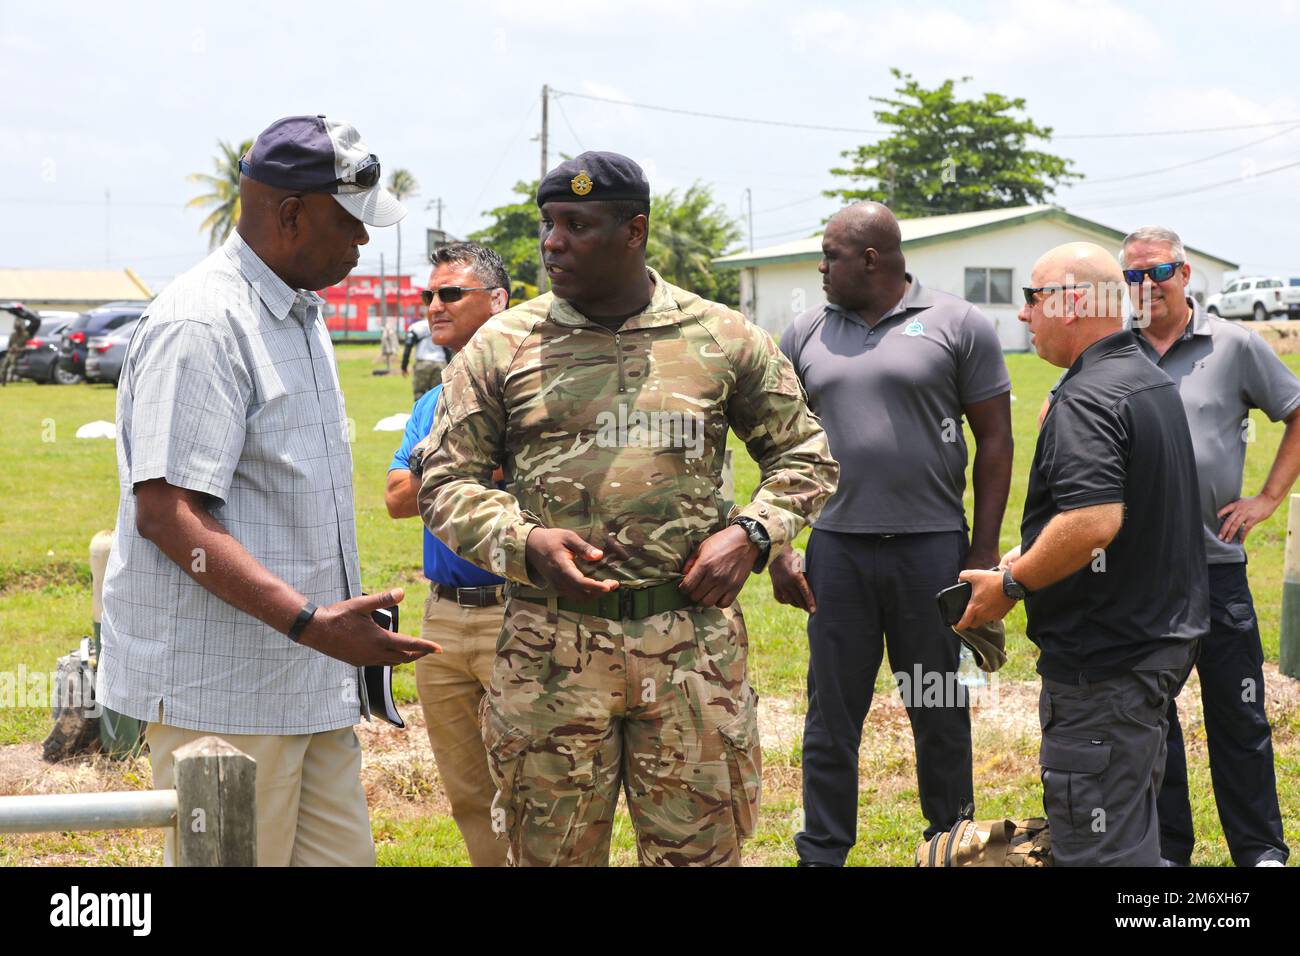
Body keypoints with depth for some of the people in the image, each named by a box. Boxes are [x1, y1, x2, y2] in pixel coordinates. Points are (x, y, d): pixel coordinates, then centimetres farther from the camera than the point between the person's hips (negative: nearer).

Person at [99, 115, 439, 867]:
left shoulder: (300, 314, 16)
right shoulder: (201, 325, -16)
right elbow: (166, 512, -23)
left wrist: (336, 624, 22)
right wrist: (310, 622, -29)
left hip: (311, 685, 9)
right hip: (222, 691, -9)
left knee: (343, 854, 10)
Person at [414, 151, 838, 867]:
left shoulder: (723, 339, 6)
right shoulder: (502, 345, 5)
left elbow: (804, 455, 15)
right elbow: (444, 481, 6)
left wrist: (750, 533, -3)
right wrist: (523, 543, -11)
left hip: (693, 645, 0)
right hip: (551, 646, 0)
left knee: (698, 851, 6)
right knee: (552, 851, 7)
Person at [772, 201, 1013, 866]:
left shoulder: (957, 326, -1)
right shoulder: (807, 335, 9)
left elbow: (995, 442, 0)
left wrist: (984, 551, -5)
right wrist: (778, 550, 5)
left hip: (932, 546, -2)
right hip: (837, 549, 3)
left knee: (940, 713, 8)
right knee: (832, 713, 7)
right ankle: (821, 853, 17)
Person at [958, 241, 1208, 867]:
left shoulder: (1087, 398, -20)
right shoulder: (1152, 381, 13)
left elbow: (1094, 521, -32)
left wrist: (1011, 584, -20)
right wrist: (1030, 554, 23)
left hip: (1107, 661, -11)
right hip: (1166, 634, 11)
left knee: (1099, 845, -5)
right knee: (1132, 819, 21)